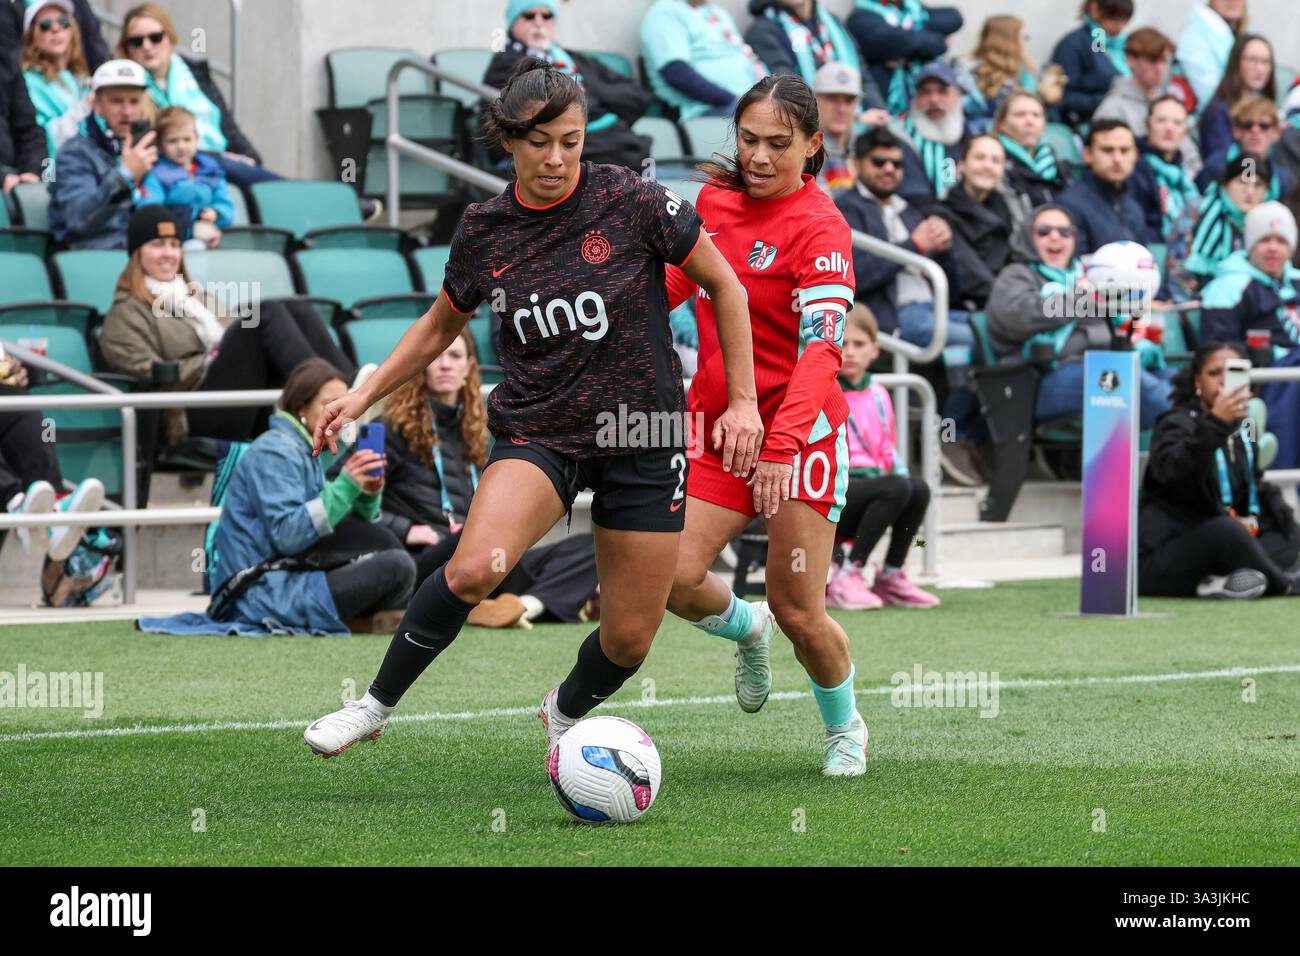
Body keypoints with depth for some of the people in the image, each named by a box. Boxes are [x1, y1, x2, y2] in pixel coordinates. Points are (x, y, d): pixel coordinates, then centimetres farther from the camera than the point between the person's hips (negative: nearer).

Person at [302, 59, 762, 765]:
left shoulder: (632, 202, -10)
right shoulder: (483, 231, -2)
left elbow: (724, 287, 1)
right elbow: (439, 328, 17)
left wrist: (743, 401, 0)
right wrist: (366, 395, 9)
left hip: (643, 440, 0)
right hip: (537, 434, 0)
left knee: (629, 639, 2)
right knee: (473, 568, -29)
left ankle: (565, 712, 38)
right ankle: (376, 705, -9)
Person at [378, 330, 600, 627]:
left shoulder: (472, 431, 23)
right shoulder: (395, 428, 2)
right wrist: (404, 530, -14)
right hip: (424, 564, -8)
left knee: (588, 547, -8)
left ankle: (527, 603, -37)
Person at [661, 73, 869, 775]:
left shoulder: (820, 228, -17)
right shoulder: (716, 198, 3)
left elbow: (821, 347, -28)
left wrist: (782, 445, -40)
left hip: (798, 432, -5)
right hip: (716, 422, 5)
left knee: (797, 611, -5)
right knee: (675, 578, -11)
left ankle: (844, 727, 25)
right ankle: (746, 628, 24)